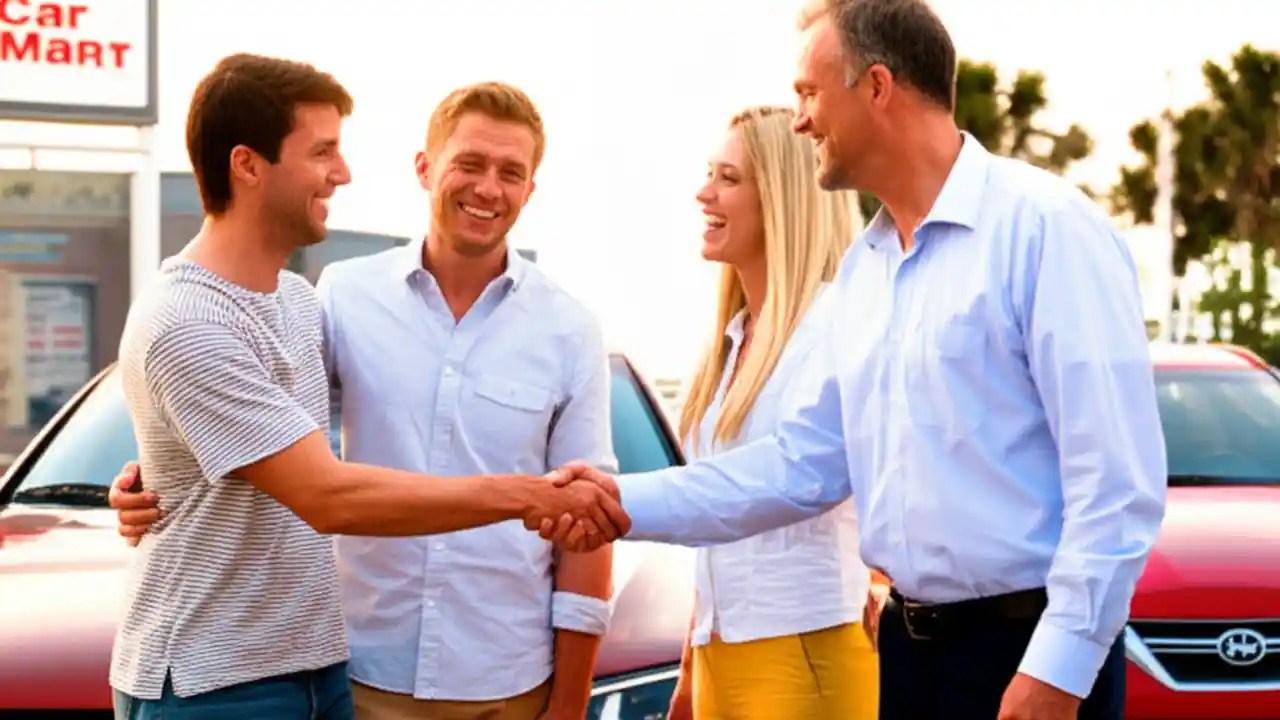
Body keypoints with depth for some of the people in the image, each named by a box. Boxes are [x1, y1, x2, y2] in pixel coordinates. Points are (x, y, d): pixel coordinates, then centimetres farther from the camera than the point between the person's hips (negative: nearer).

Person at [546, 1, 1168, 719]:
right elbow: (808, 461, 14)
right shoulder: (861, 269, 11)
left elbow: (1116, 475, -18)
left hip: (1027, 646, -8)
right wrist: (630, 502, 7)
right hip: (910, 640, 8)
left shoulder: (1043, 226, -14)